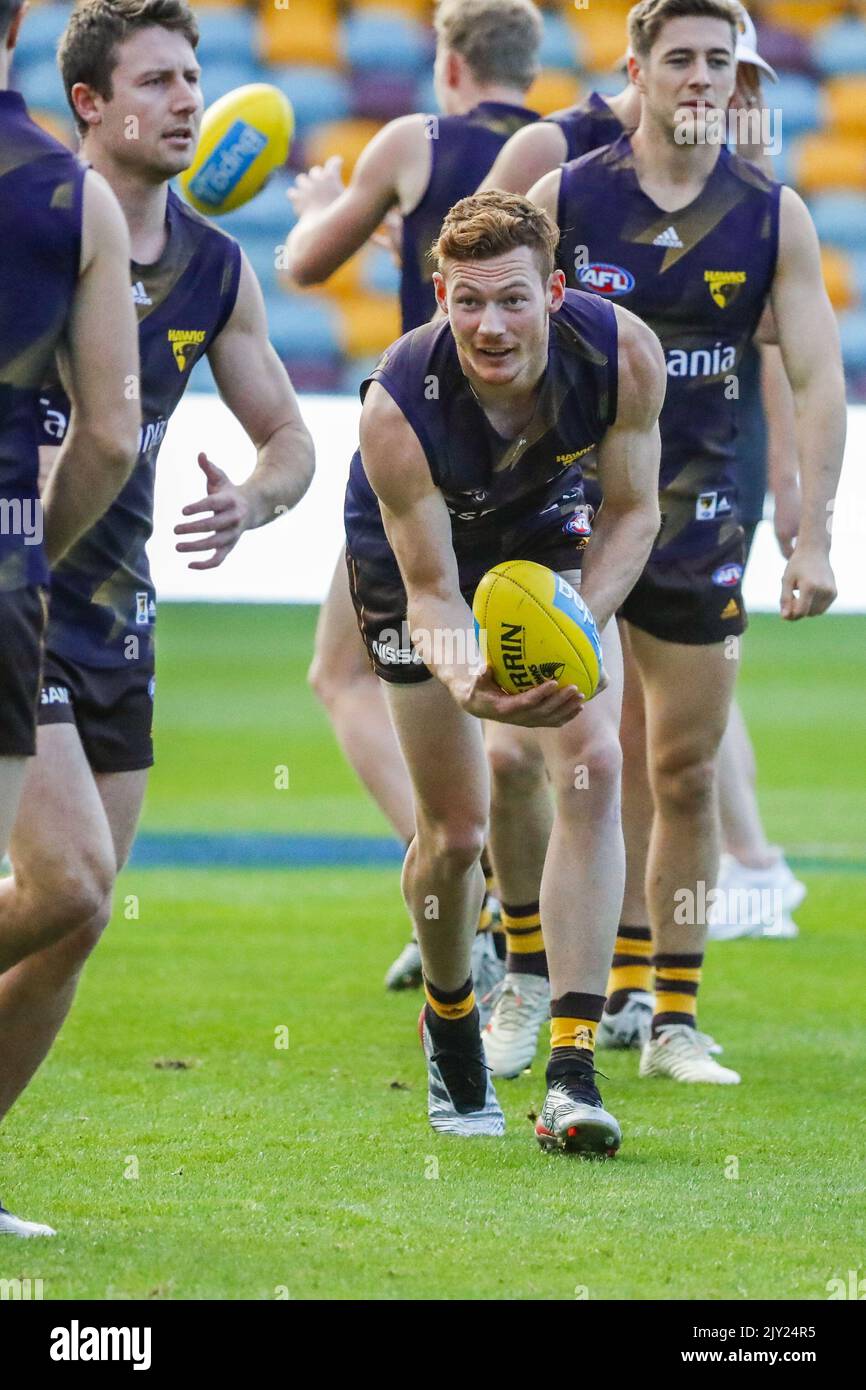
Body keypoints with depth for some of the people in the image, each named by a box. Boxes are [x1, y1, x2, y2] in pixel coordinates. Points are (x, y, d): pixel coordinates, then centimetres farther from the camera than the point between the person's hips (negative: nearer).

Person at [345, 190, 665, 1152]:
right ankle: (449, 1020, 33)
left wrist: (581, 623, -29)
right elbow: (431, 591, -30)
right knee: (454, 829, -1)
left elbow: (633, 509, -13)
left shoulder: (624, 357, -31)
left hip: (547, 533, 2)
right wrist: (464, 682, -51)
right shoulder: (396, 407, -38)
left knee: (593, 765, -18)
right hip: (410, 551, -2)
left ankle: (572, 1072, -19)